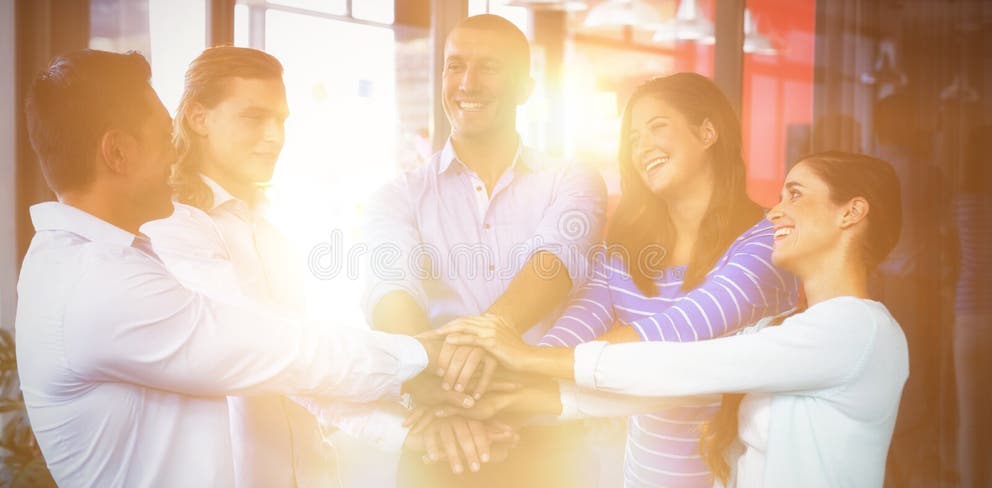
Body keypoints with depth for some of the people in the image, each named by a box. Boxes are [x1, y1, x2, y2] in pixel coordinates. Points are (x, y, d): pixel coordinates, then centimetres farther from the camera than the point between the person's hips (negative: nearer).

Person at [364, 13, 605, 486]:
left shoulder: (574, 184, 4)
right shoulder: (400, 197, 5)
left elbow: (556, 259, -16)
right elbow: (393, 290, -13)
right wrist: (432, 382, -33)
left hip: (549, 439, 0)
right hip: (437, 442, 1)